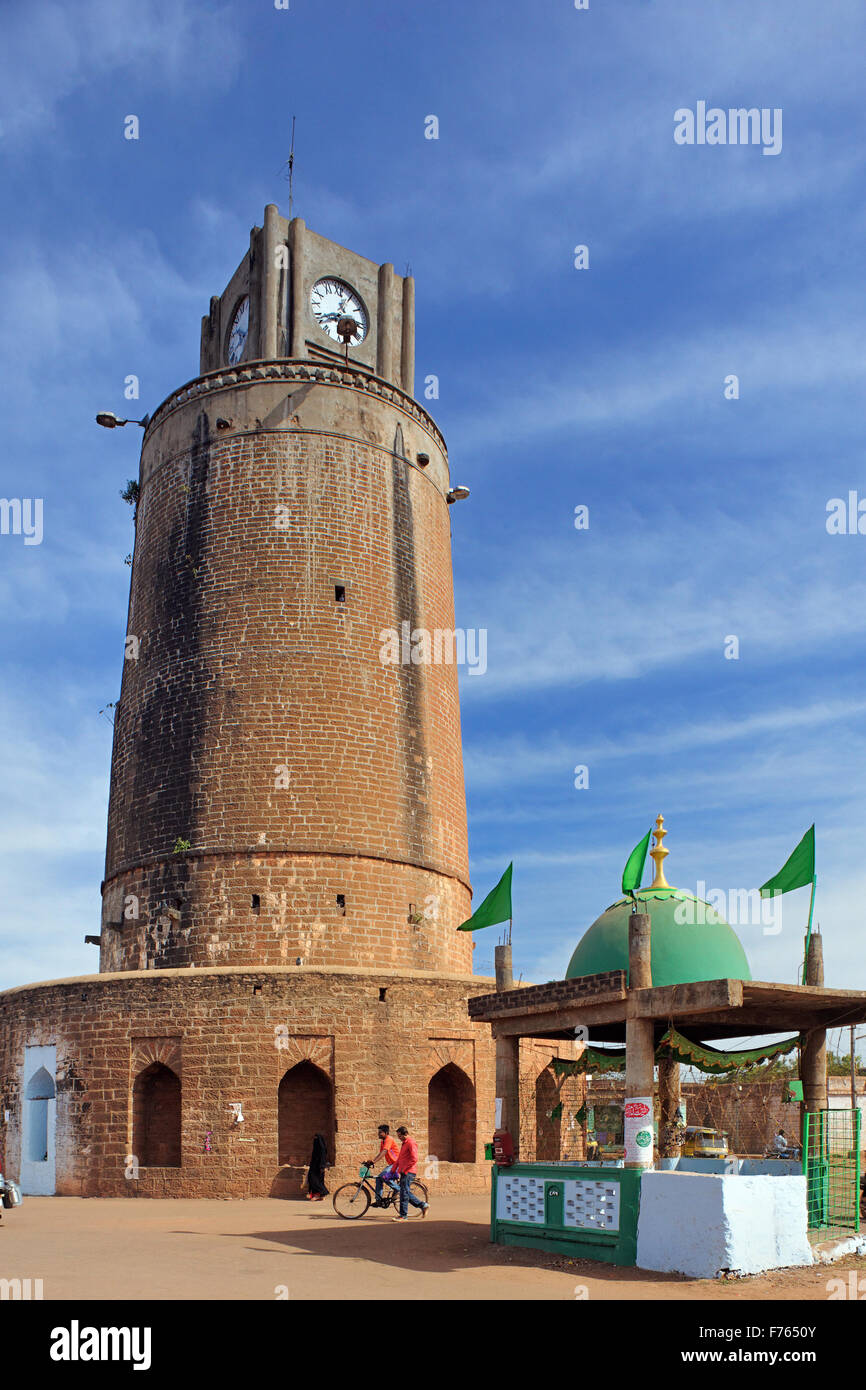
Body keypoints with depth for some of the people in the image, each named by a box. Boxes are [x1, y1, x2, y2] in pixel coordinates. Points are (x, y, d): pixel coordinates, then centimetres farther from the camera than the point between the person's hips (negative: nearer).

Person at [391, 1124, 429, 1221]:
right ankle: (423, 1205, 19)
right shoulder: (404, 1143, 18)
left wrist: (404, 1169, -16)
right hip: (404, 1171, 10)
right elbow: (399, 1158, 25)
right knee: (406, 1192, 10)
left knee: (404, 1192, -8)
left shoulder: (411, 1143, -13)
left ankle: (403, 1216, -4)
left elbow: (414, 1159, -21)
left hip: (408, 1172, -10)